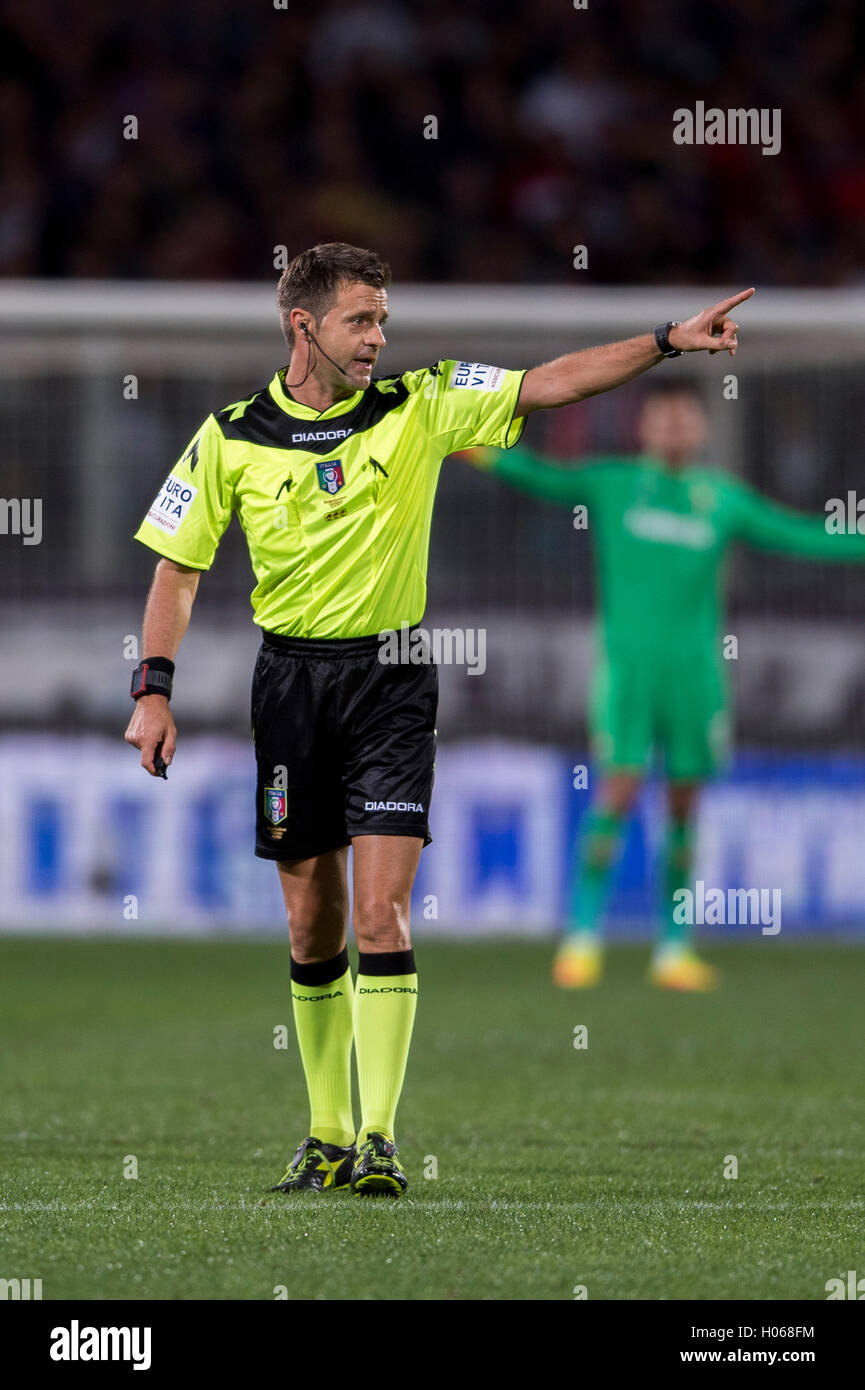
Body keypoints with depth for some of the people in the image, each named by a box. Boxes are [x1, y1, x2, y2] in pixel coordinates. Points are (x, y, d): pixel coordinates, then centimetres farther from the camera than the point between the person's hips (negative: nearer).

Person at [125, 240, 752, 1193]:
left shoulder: (417, 407, -2)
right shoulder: (232, 437, -1)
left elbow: (550, 384, -6)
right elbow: (178, 564, 4)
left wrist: (668, 341, -17)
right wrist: (154, 688, -5)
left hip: (391, 679, -1)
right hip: (291, 677, 1)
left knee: (382, 912, -12)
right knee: (313, 923, 7)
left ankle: (378, 1138, -12)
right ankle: (327, 1134, 19)